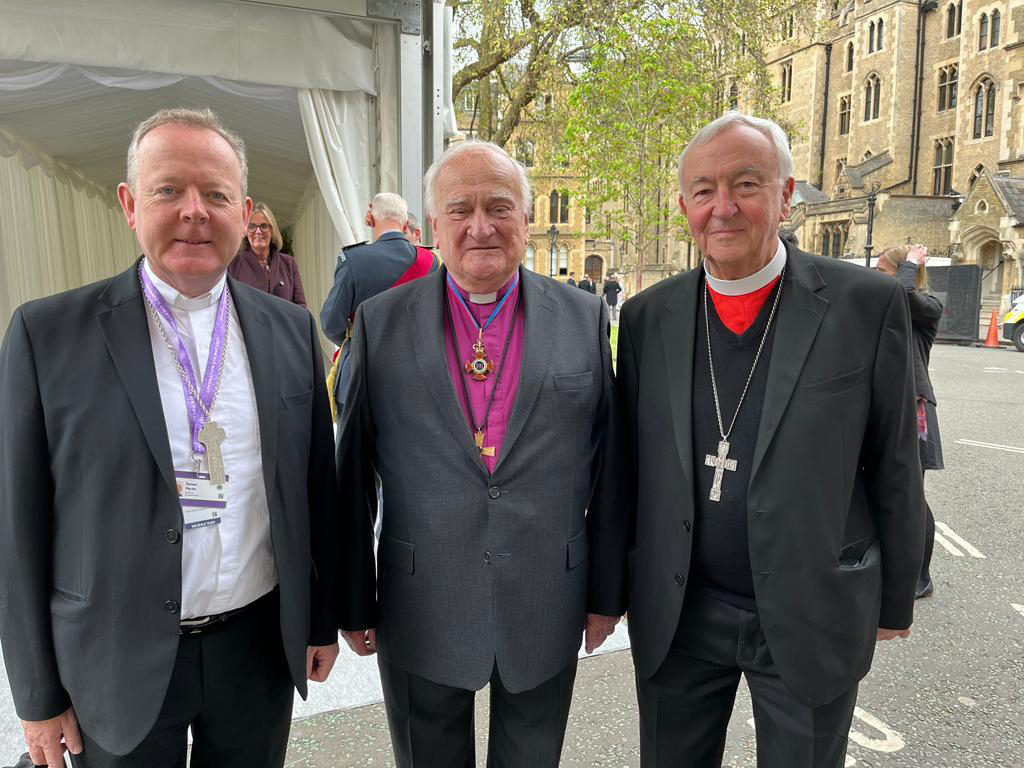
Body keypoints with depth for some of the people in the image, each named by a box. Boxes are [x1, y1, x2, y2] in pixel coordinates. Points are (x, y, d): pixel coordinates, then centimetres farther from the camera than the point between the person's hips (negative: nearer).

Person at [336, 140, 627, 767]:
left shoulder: (585, 318, -3)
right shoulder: (381, 323, -5)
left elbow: (608, 466, 1)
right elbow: (354, 473, -1)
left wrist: (607, 592, 4)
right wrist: (355, 602, 2)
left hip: (548, 612, 1)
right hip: (421, 615, 0)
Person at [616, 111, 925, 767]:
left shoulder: (867, 305, -9)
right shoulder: (647, 317, -2)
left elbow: (894, 468, -3)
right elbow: (630, 464, 5)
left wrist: (895, 602, 4)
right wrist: (617, 587, 9)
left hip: (812, 616, -2)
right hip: (676, 615, 2)